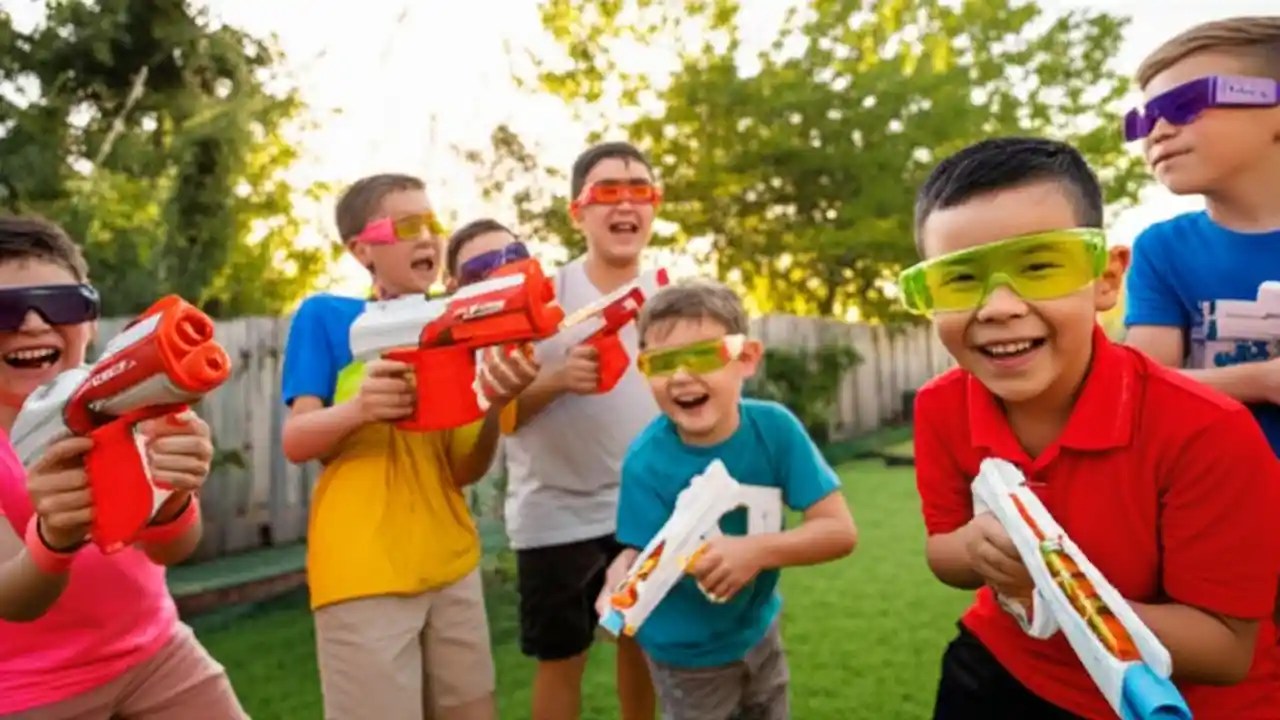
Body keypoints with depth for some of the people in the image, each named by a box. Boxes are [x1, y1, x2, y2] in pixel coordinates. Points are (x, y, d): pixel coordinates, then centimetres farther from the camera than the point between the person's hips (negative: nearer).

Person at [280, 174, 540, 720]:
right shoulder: (325, 316, -3)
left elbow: (463, 472, 3)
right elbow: (296, 442, -8)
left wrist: (495, 405, -17)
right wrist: (357, 408, -28)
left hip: (451, 564, 5)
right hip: (362, 570, -4)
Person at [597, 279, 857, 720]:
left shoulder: (775, 428, -22)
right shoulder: (647, 461, -25)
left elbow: (840, 531, -22)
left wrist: (757, 550, -37)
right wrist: (623, 579, -43)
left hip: (758, 634, 3)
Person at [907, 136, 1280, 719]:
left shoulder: (1207, 433, -27)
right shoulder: (939, 410, -17)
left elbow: (1227, 652, -20)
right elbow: (942, 552, -3)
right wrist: (977, 547, -26)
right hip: (1003, 669, 3)